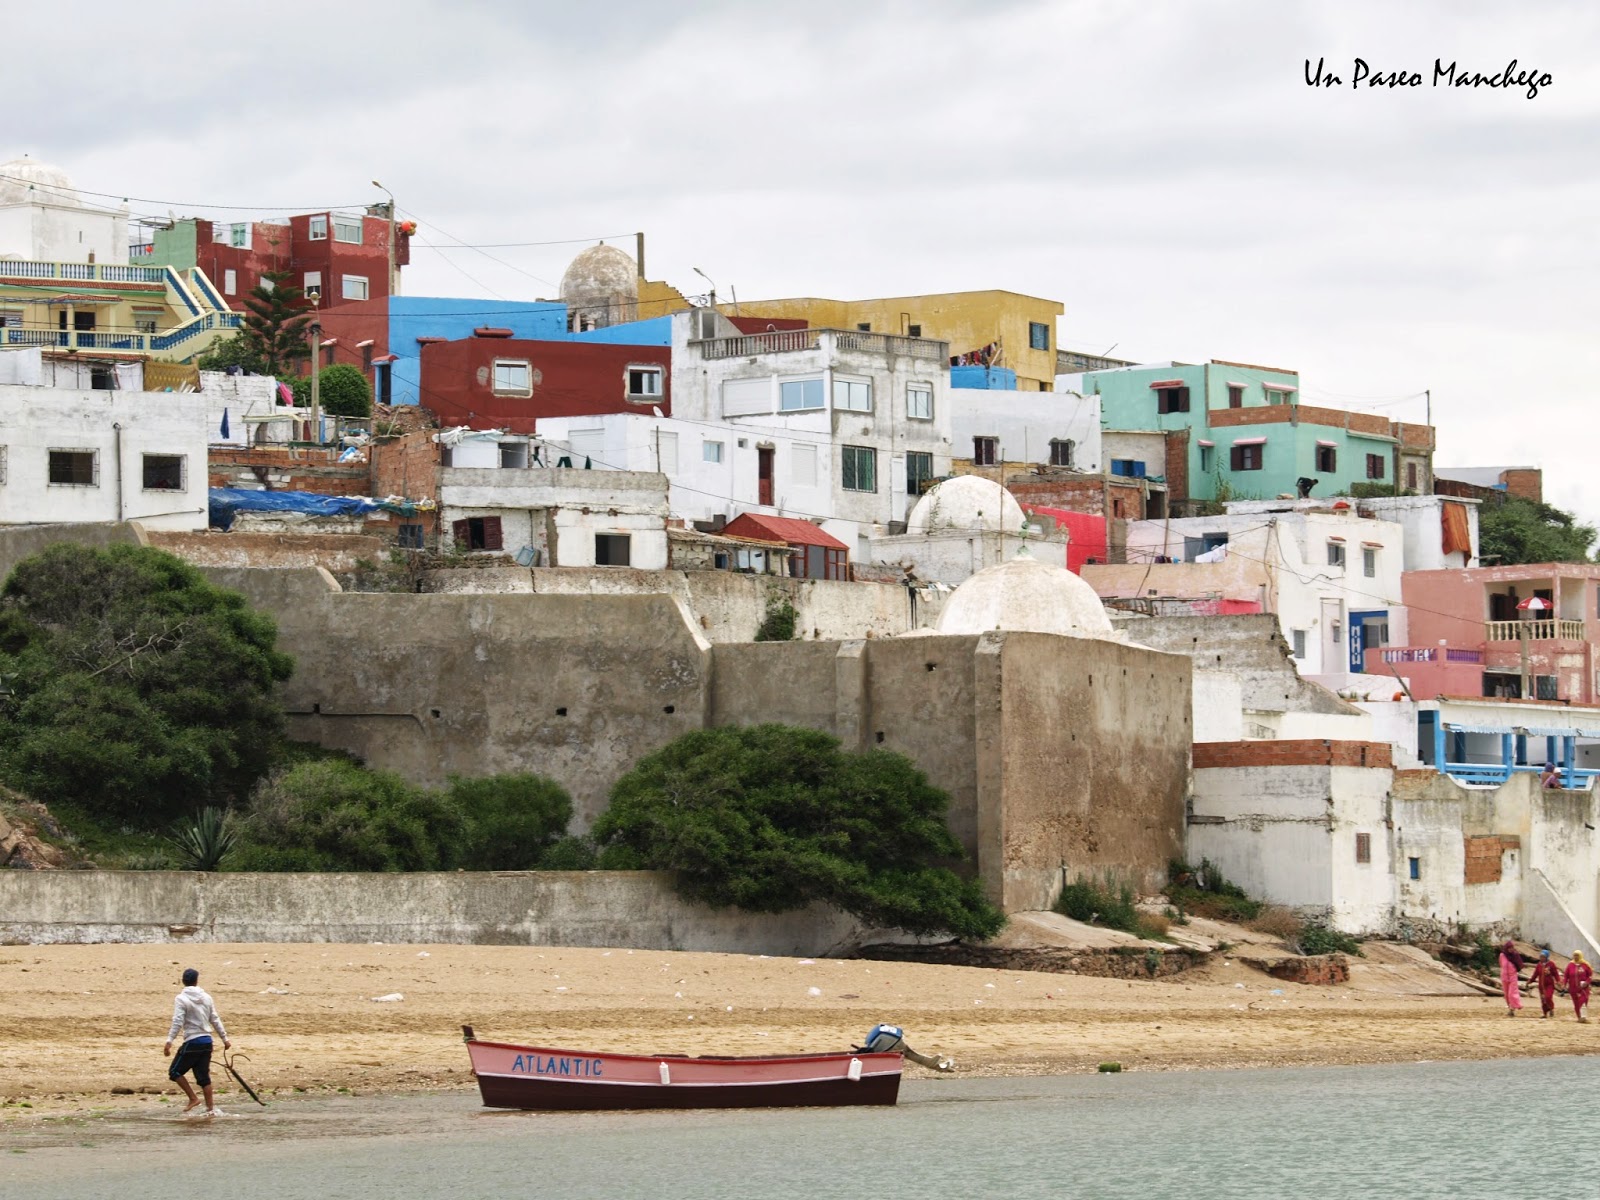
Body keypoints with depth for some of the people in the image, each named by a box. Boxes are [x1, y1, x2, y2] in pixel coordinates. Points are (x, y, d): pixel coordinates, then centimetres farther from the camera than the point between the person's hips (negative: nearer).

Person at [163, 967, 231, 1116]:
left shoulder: (181, 999, -7)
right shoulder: (206, 998, 9)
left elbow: (177, 1022, -17)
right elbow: (215, 1020, 14)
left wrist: (169, 1041, -21)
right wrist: (225, 1038, 23)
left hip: (192, 1042, -6)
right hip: (207, 1042, 6)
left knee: (175, 1072, 6)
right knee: (204, 1077, 11)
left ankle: (193, 1098, 0)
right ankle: (211, 1108, 9)